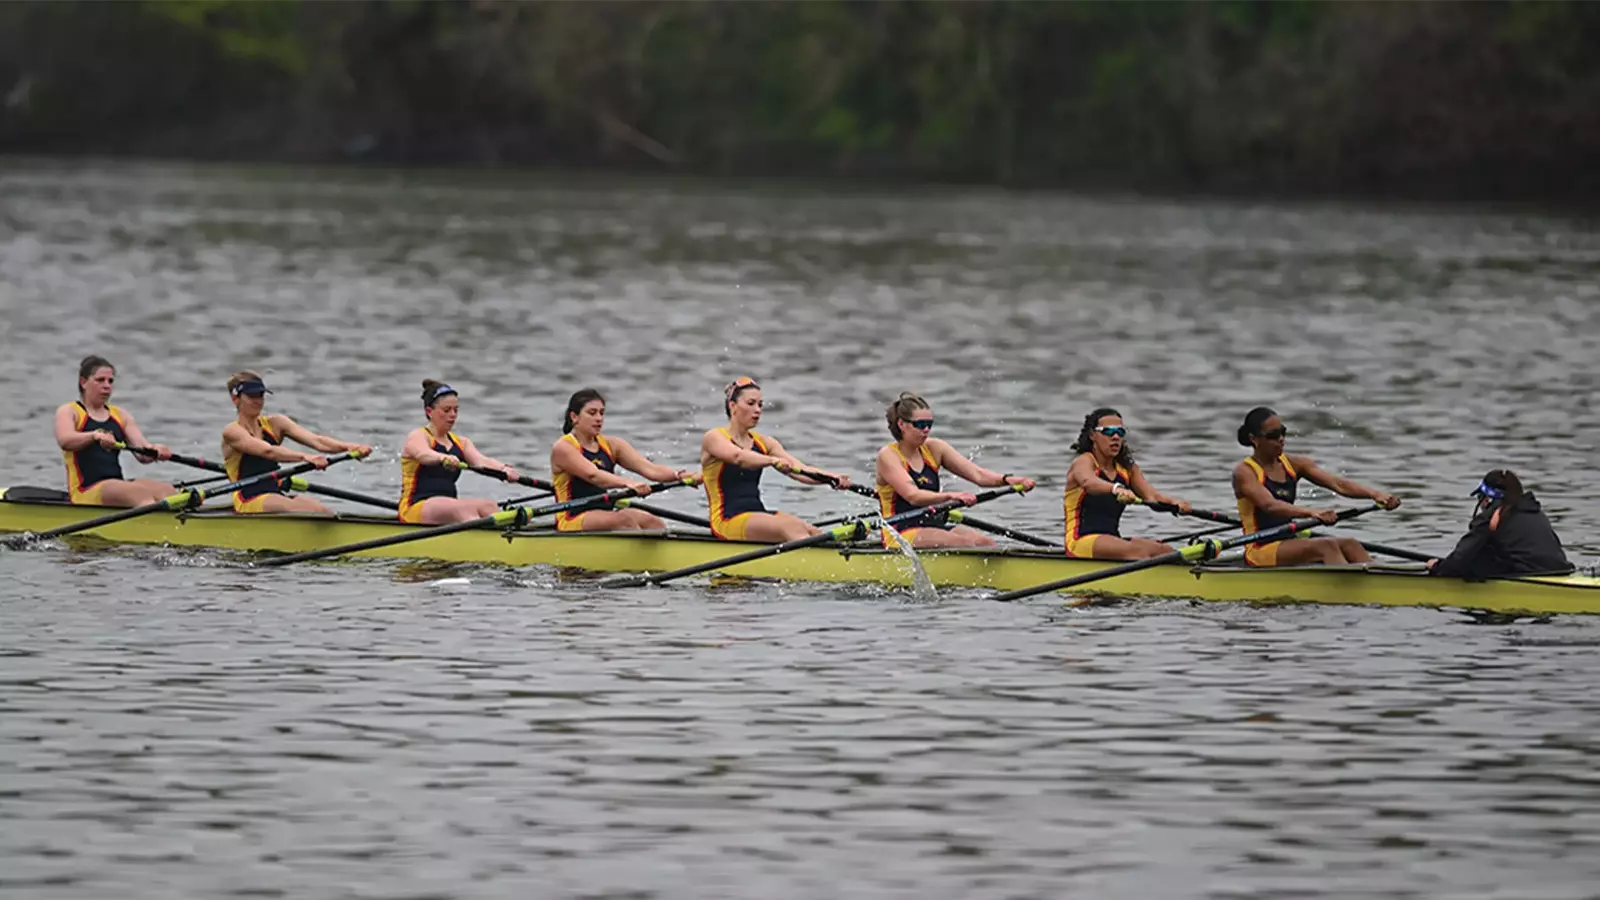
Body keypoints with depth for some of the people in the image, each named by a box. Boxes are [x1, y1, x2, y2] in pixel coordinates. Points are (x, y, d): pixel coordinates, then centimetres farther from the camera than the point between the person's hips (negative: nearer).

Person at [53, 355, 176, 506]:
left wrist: (154, 451, -17)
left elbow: (142, 454, 8)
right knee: (141, 493, -34)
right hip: (85, 492, -6)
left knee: (167, 490, -25)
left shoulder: (121, 416, 21)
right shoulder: (68, 412, 7)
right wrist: (96, 435, -36)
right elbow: (65, 440, -16)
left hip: (119, 485, 6)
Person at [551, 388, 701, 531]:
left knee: (650, 521, -21)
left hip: (605, 515, 6)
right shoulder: (563, 449, -6)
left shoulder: (611, 445, 12)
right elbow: (593, 476, -25)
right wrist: (629, 484, -41)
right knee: (624, 519, -30)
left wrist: (679, 475, -22)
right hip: (572, 521, -6)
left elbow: (648, 468, -2)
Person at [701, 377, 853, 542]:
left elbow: (799, 471, 1)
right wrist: (773, 460, -43)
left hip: (758, 514, 6)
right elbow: (738, 457, -25)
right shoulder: (714, 438, -2)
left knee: (812, 533, -20)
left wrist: (831, 478, -19)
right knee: (792, 527, -30)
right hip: (727, 520, -6)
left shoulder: (764, 443, 16)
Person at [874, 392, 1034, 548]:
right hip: (901, 534, -6)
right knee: (963, 542, -29)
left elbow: (977, 474, 1)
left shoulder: (934, 448, 11)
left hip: (935, 527, 6)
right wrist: (950, 496, -39)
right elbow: (913, 496, -23)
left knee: (984, 543, -21)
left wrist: (1007, 480, -19)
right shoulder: (888, 456, -8)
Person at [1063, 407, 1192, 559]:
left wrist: (1174, 502, -25)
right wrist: (1116, 489, -53)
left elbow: (1149, 493, -1)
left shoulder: (1128, 468, 17)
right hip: (1080, 541, -7)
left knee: (1166, 552, -16)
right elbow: (1088, 482, -30)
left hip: (1113, 540, 7)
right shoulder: (1083, 462, -4)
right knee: (1138, 551, -32)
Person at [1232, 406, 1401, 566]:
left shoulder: (1294, 465, 11)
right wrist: (1311, 513, -42)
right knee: (1326, 546, -28)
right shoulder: (1244, 472, -8)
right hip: (1260, 550, -7)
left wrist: (1375, 494, -19)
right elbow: (1269, 505, -26)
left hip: (1288, 543, 7)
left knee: (1350, 545, -16)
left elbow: (1338, 484, -2)